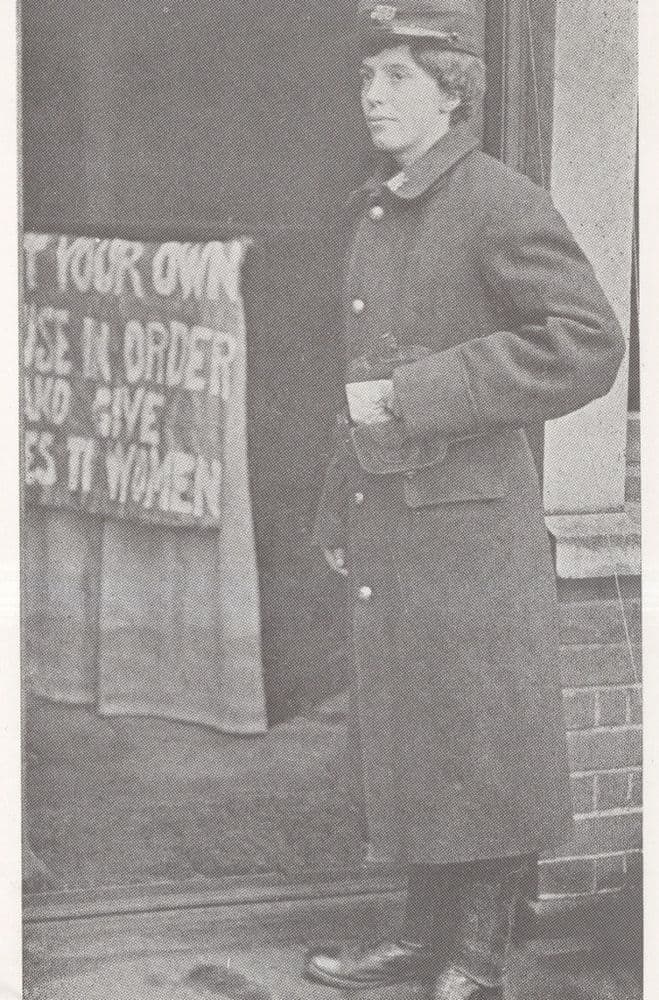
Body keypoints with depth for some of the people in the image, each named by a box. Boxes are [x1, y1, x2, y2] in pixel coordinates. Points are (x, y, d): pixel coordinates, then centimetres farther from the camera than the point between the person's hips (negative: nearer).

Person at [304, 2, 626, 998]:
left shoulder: (500, 204, -12)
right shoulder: (371, 212, 13)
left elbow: (589, 344, -21)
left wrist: (413, 395, -20)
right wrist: (340, 513, 19)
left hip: (471, 520, -8)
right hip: (389, 532, 8)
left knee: (483, 748, 3)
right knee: (405, 740, 14)